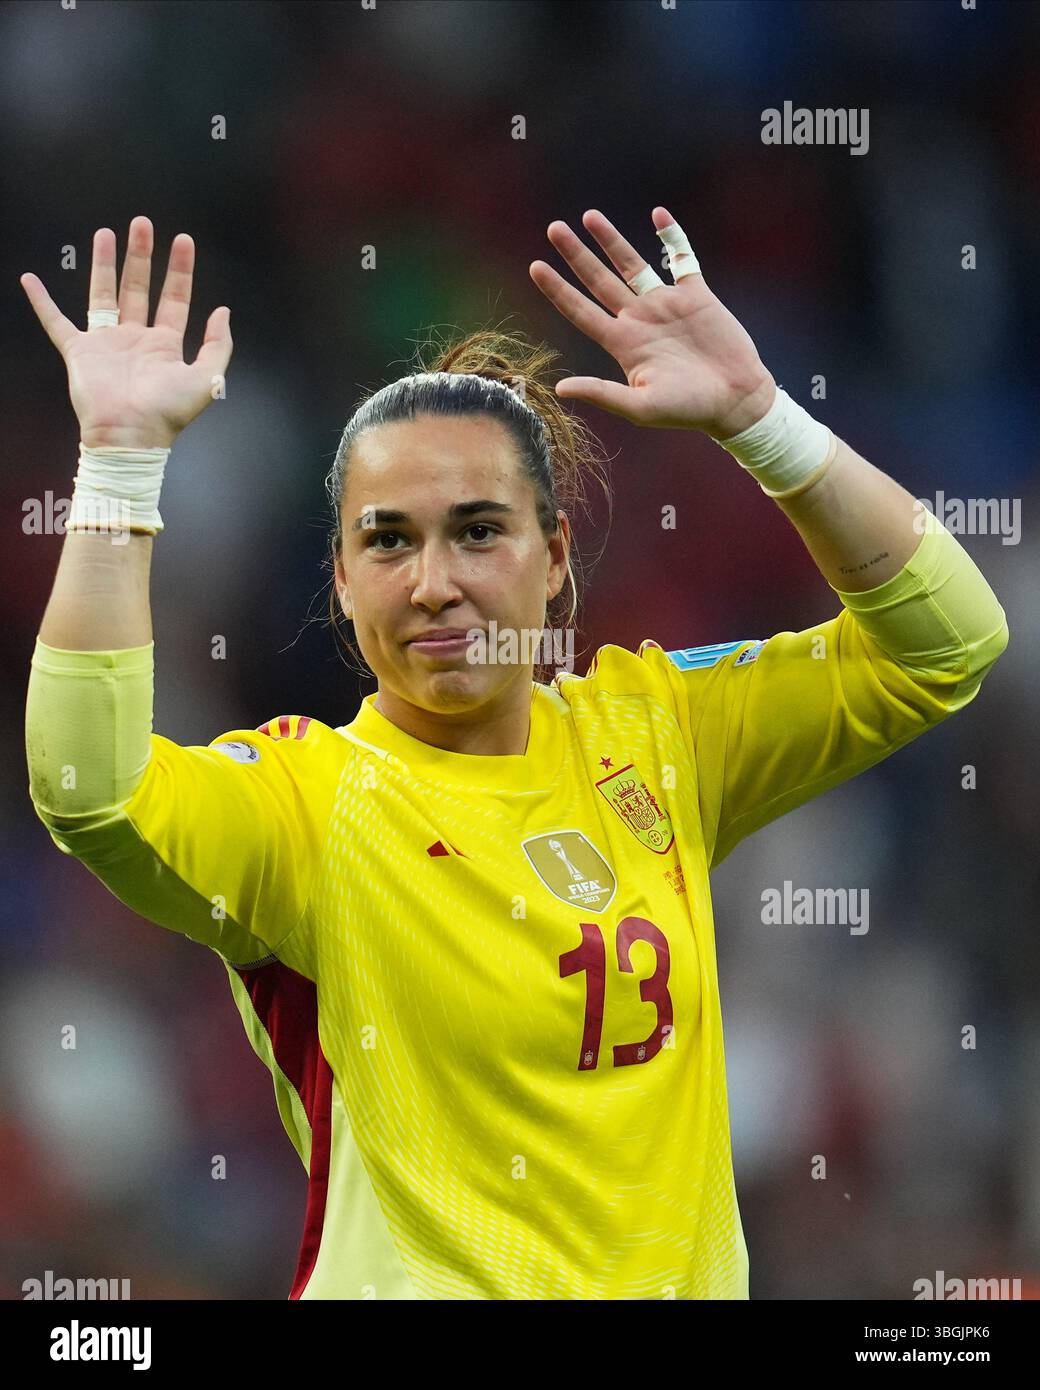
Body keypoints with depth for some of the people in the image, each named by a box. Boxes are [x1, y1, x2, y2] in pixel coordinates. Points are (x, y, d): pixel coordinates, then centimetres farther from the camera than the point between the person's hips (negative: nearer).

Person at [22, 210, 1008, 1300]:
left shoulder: (649, 732, 3)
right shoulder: (307, 796, -9)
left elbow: (942, 642, 0)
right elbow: (86, 790, -27)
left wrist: (750, 413, -9)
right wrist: (121, 454, -26)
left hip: (682, 1277, 4)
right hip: (416, 1283, -4)